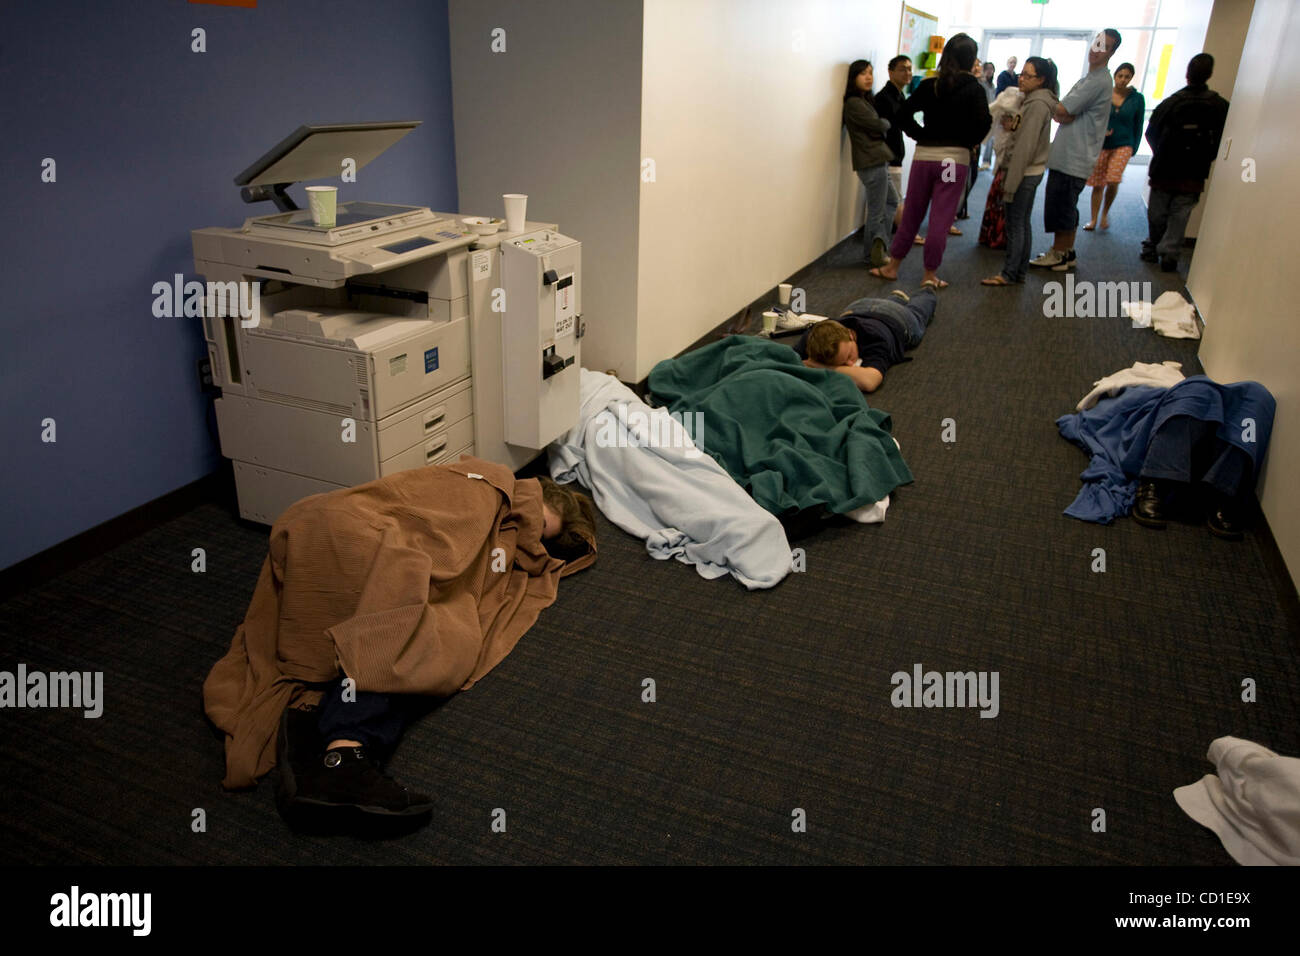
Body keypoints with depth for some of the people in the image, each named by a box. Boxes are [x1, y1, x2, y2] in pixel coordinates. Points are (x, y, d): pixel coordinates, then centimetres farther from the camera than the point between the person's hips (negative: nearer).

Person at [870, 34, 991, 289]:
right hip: (956, 158, -3)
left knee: (912, 214, 13)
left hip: (924, 155, 3)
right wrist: (967, 142, 2)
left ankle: (893, 266, 21)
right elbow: (983, 123, -14)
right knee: (940, 220, 2)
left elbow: (904, 115, 1)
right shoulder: (973, 89, -4)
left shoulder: (929, 85, 4)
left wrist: (922, 135, 7)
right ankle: (930, 275, 9)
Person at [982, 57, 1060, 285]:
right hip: (1031, 172, 10)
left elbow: (1025, 147, -20)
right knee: (1022, 223, 13)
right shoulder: (1034, 100, 14)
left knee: (1015, 224, -4)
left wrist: (1011, 181, -21)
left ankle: (1009, 274, 3)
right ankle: (1019, 272, 21)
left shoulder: (1037, 104, -16)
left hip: (1024, 173, -10)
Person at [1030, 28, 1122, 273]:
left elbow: (1061, 111, -20)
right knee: (1067, 207, 16)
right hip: (1069, 156, 10)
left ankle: (1057, 256, 5)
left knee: (1060, 206, -4)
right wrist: (1062, 114, -6)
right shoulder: (1092, 78, 20)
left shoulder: (1098, 81, -15)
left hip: (1073, 159, -10)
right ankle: (1067, 253, 25)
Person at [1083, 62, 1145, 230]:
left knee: (1113, 181, -18)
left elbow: (1138, 126, 7)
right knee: (1098, 185, 2)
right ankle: (1093, 220, 16)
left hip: (1123, 146, -1)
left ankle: (1105, 212, 6)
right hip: (1101, 145, 1)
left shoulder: (1137, 99, 0)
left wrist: (1133, 149, 4)